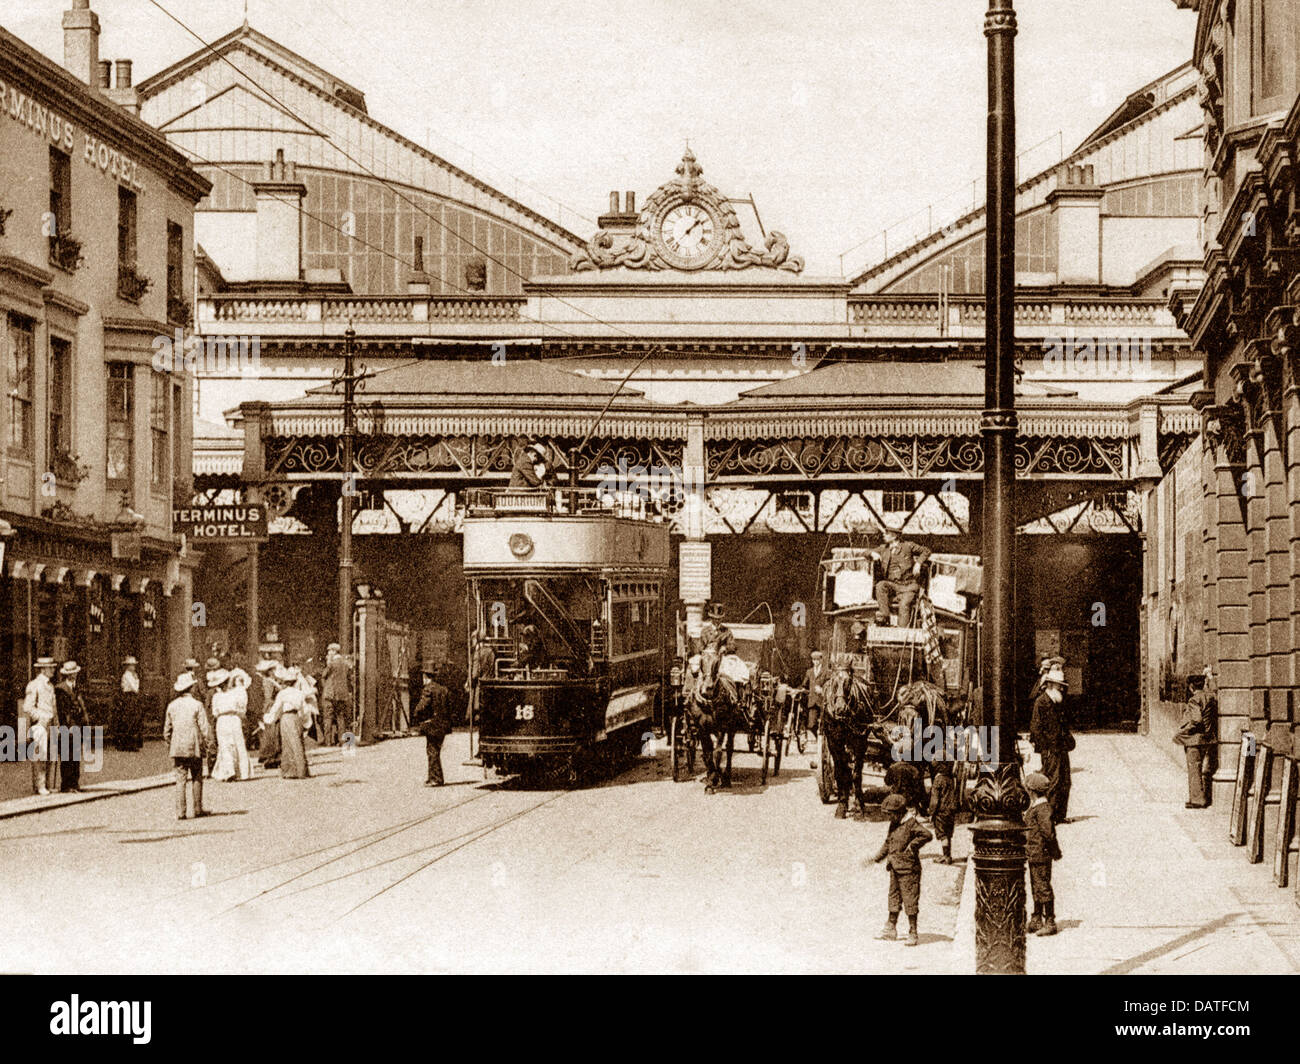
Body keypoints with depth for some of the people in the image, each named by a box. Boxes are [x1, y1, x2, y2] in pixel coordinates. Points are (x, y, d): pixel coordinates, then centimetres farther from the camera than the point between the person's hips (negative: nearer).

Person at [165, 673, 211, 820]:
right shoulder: (196, 705, -8)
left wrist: (168, 745, 22)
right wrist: (208, 742, 0)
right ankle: (198, 809, 11)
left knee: (180, 779, 3)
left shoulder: (172, 705, 5)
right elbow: (204, 727, -10)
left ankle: (180, 812, -3)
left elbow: (167, 728, 11)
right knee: (196, 779, 9)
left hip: (177, 747, 3)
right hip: (194, 747, -3)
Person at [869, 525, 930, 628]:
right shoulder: (884, 549, 13)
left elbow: (926, 551, 9)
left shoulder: (907, 546, 3)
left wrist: (918, 563, -7)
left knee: (904, 604, -29)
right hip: (892, 584, 3)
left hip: (908, 585, -3)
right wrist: (873, 553, -5)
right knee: (880, 586, -28)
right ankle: (885, 617, -29)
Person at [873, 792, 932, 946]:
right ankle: (891, 929, 27)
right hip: (895, 868, 9)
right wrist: (877, 858, 19)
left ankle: (913, 934, 2)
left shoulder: (911, 824, -17)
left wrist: (912, 846, -19)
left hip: (908, 869, -9)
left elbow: (927, 835, -28)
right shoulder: (894, 824, 10)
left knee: (910, 900, -3)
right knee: (894, 898, 17)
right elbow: (888, 843, 23)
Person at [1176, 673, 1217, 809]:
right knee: (1205, 770, 13)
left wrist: (1181, 733, -15)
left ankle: (1197, 799, -2)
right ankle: (1206, 798, 18)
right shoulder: (1211, 698, 9)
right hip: (1209, 739, 8)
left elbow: (1196, 720, -23)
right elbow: (1216, 718, 11)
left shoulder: (1194, 700, -15)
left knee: (1194, 769, -2)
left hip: (1196, 740, -8)